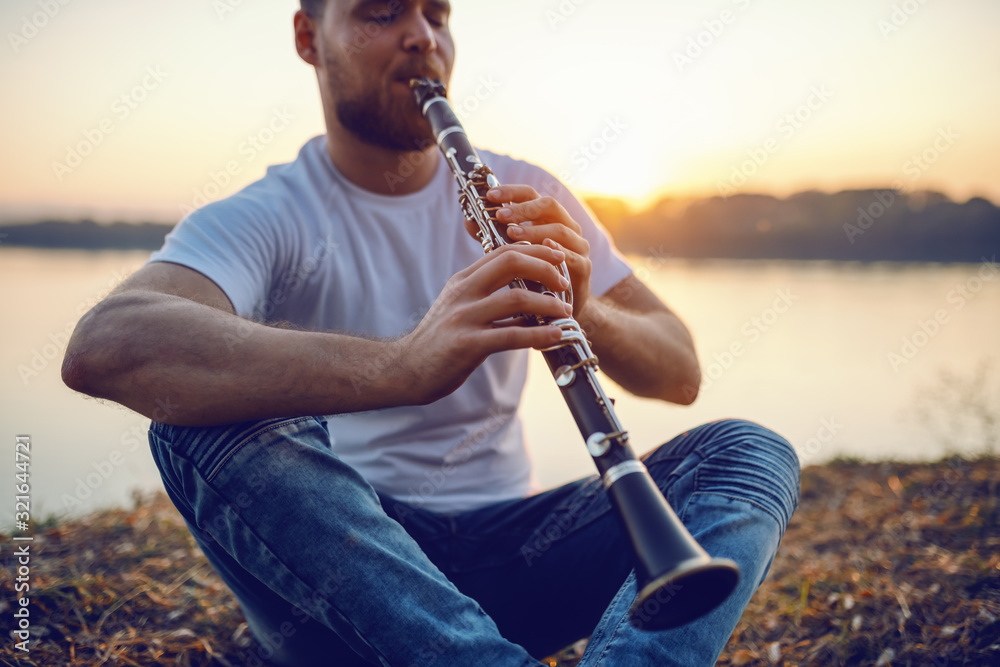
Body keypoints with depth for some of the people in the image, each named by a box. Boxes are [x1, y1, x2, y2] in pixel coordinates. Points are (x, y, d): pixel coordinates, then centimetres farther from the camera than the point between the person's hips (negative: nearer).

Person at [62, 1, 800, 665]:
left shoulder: (525, 197, 3)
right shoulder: (261, 218, -8)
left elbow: (682, 375, -1)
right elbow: (101, 348, -30)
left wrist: (583, 310, -23)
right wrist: (399, 367, -43)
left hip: (505, 553, 3)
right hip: (331, 560, -2)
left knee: (751, 449, -17)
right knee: (212, 426, -30)